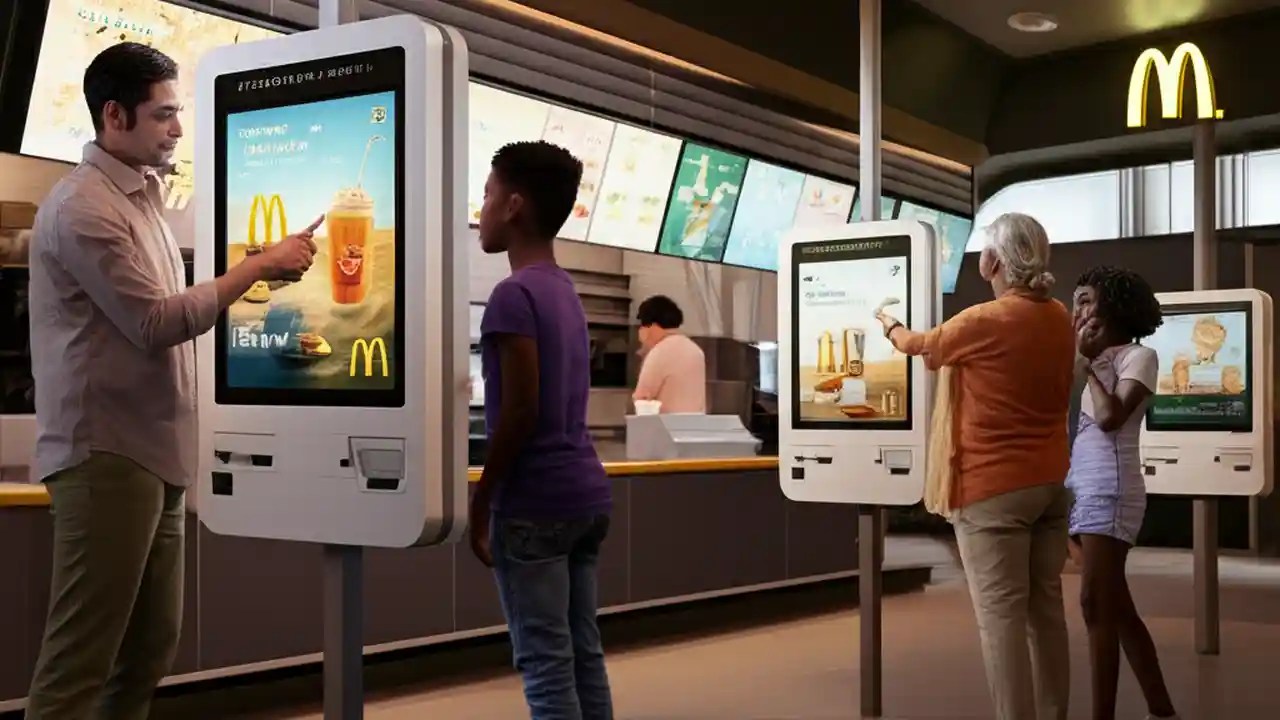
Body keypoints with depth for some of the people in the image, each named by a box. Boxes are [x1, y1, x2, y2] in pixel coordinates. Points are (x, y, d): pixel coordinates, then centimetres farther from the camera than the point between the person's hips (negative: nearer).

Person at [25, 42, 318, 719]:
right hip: (106, 454, -10)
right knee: (80, 658, -6)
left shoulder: (140, 195, 17)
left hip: (152, 451, 10)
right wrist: (259, 266, -10)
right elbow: (156, 322, -16)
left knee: (151, 643, 13)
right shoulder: (83, 206, -13)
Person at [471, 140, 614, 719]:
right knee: (585, 656, 11)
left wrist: (480, 503, -8)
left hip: (534, 504, -9)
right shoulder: (565, 291, 15)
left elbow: (519, 413, -17)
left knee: (546, 667, -4)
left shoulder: (514, 294, -12)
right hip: (585, 494, 9)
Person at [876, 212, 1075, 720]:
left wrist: (889, 324, 27)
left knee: (1001, 614, -4)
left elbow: (923, 348, 4)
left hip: (994, 485, -7)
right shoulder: (1060, 319, 4)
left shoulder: (983, 321, -15)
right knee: (1045, 608, 12)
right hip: (1050, 480, 7)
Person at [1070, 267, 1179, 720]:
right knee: (1115, 608, 11)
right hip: (1084, 488, 9)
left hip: (1109, 488, -9)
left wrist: (1087, 361, -7)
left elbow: (1110, 418, -16)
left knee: (1096, 603, -11)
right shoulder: (1098, 363, 20)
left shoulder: (1139, 356, -1)